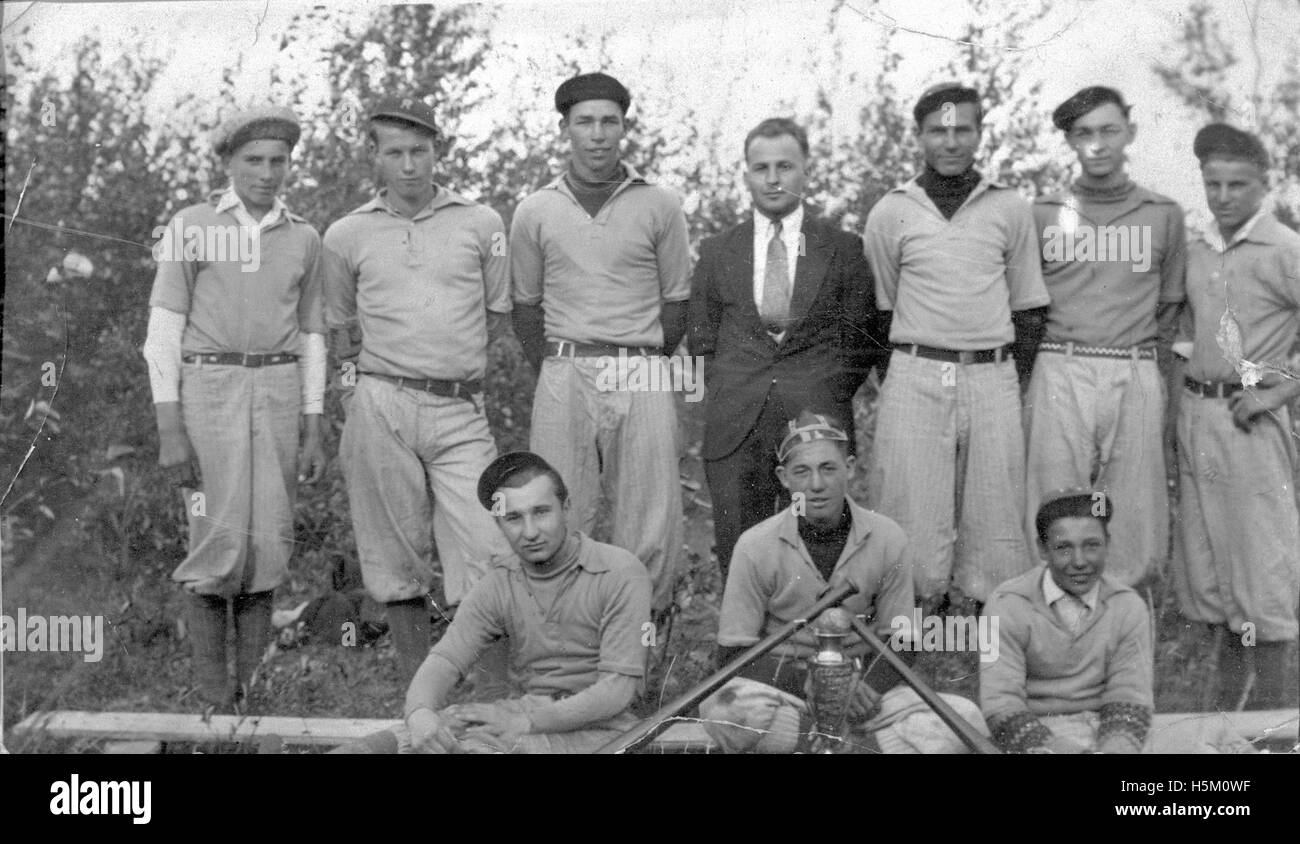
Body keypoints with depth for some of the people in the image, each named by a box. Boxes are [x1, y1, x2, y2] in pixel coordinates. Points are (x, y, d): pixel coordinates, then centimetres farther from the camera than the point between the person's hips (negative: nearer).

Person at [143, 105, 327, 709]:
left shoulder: (304, 239, 10)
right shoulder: (190, 227, -1)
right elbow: (163, 330, -5)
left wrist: (313, 431, 7)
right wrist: (169, 430, -12)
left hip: (278, 393, 3)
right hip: (208, 389, -3)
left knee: (267, 545, 1)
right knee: (218, 545, -8)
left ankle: (254, 696, 9)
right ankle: (213, 699, 3)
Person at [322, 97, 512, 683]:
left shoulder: (480, 224, 9)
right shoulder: (346, 236, 8)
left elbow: (499, 316, 16)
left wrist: (447, 354, 8)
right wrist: (390, 364, 9)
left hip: (461, 410, 0)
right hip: (381, 408, 0)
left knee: (487, 558, -9)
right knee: (397, 562, 3)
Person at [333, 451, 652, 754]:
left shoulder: (621, 574, -11)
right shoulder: (499, 584, 5)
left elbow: (617, 690, -16)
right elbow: (445, 660, -6)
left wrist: (525, 722, -25)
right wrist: (420, 712, -31)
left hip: (596, 729, -5)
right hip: (529, 719, 5)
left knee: (470, 744, -30)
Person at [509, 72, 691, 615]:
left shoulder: (659, 208, 5)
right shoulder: (534, 213, 7)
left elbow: (676, 300, 9)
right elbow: (525, 305, 13)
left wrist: (643, 368, 6)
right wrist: (557, 374, 6)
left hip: (643, 380, 0)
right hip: (563, 378, 1)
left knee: (649, 517, -1)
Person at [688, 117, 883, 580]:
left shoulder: (844, 250, 8)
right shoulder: (716, 252, 14)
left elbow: (861, 338, 9)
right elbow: (702, 339, 17)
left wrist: (829, 397, 1)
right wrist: (727, 394, 6)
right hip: (734, 430, 2)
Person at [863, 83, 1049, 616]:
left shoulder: (1011, 210, 7)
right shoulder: (890, 213, 5)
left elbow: (1029, 308, 12)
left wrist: (1013, 381, 7)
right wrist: (905, 364, 9)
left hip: (993, 378, 1)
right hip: (915, 378, -1)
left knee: (993, 506, 2)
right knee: (914, 505, -3)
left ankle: (975, 602, 10)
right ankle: (920, 604, 5)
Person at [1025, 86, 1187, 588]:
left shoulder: (1164, 215, 11)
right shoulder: (1042, 214, 9)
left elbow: (1169, 307, 14)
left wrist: (1150, 373, 7)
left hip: (1136, 377, 1)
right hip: (1060, 376, -1)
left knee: (1134, 521, 1)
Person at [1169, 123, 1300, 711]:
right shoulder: (1197, 251, 10)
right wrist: (1174, 414, 12)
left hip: (1250, 417, -7)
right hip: (1197, 413, 7)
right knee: (1203, 546, 11)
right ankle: (1227, 682, 23)